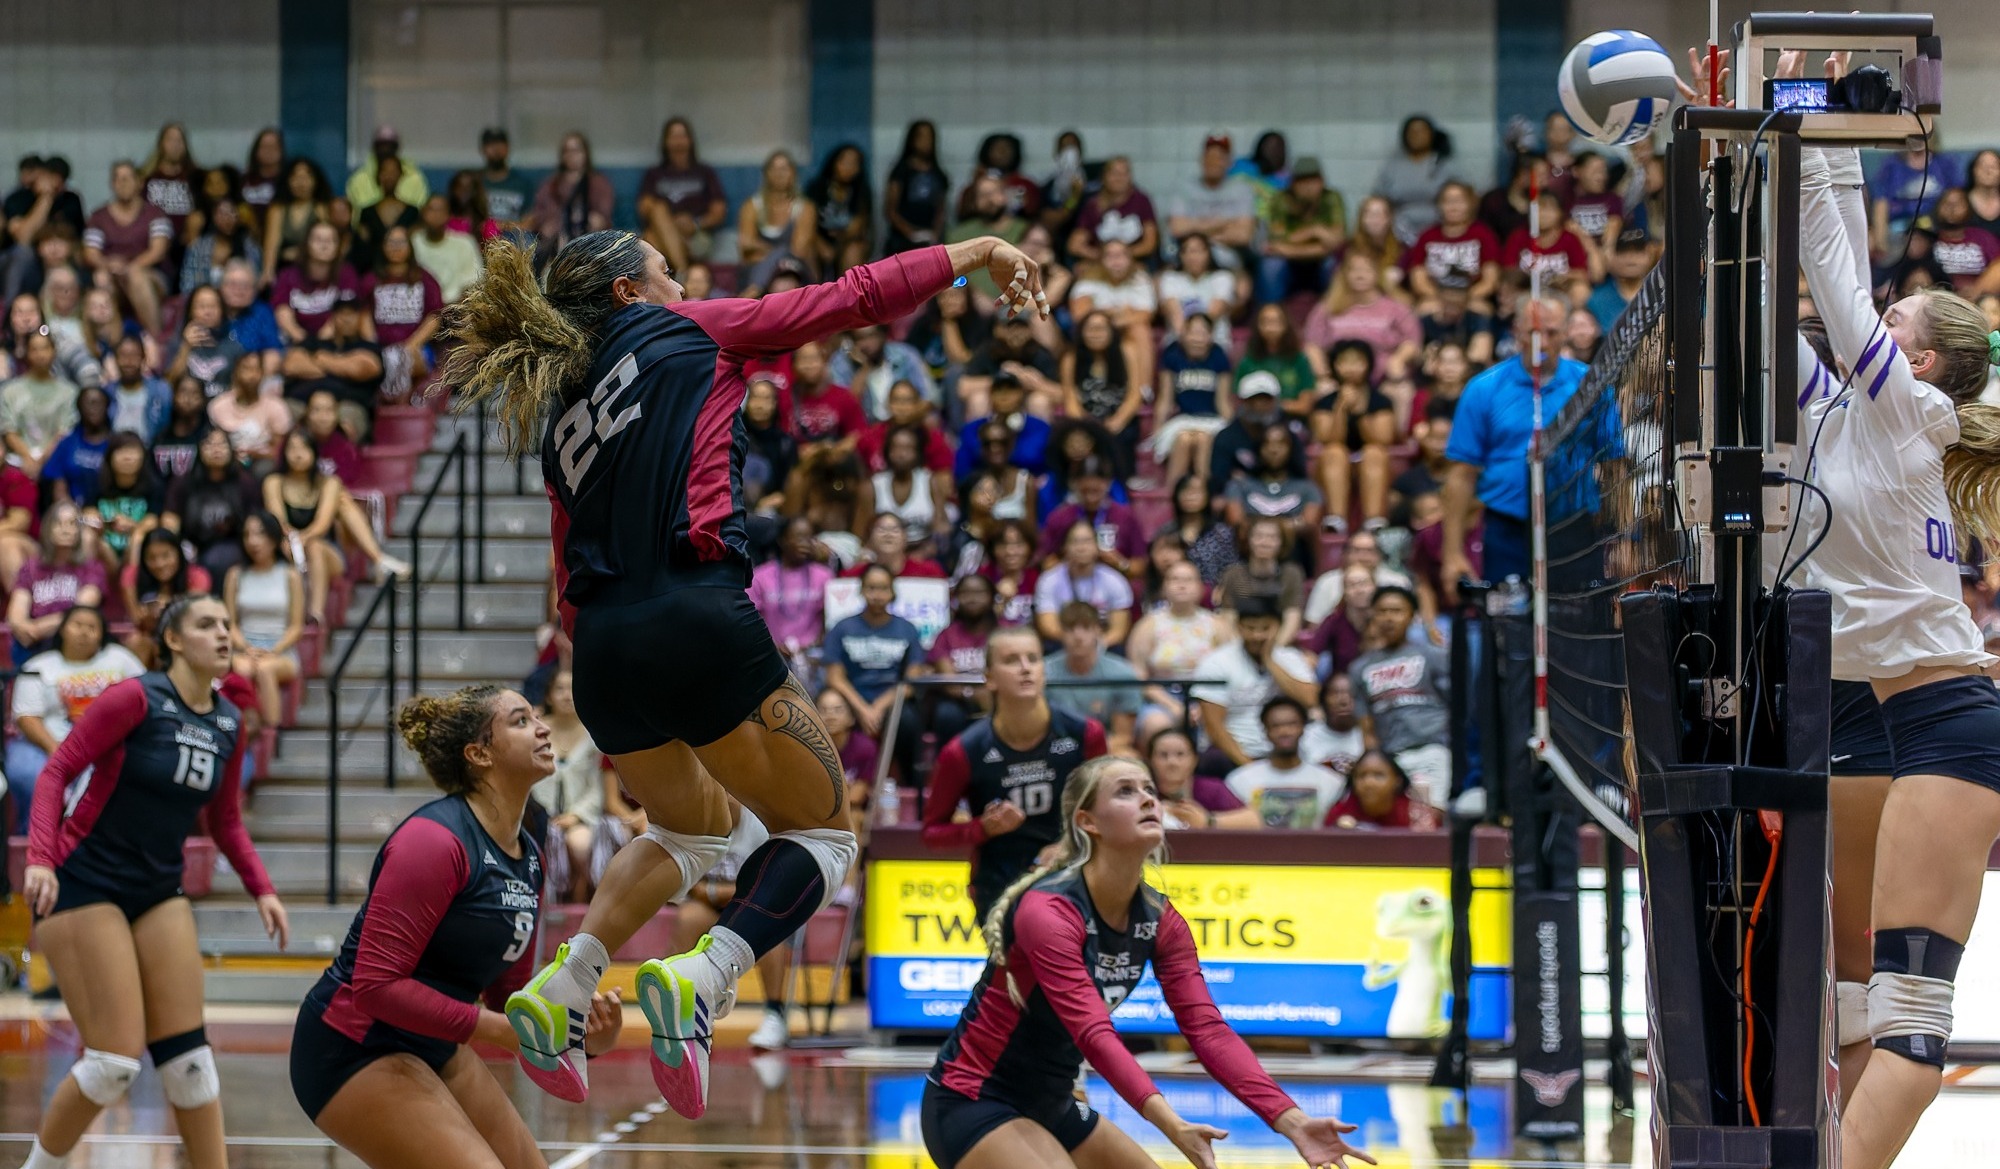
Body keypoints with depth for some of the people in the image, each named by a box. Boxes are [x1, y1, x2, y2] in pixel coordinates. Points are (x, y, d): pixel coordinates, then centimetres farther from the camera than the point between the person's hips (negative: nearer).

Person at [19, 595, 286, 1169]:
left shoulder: (229, 722, 7)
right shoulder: (135, 698, -13)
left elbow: (225, 823, 17)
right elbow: (56, 772, -12)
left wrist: (262, 889, 3)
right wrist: (41, 858, -25)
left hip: (158, 892, 7)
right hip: (81, 886, -7)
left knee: (188, 1054, 1)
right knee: (116, 1060, -12)